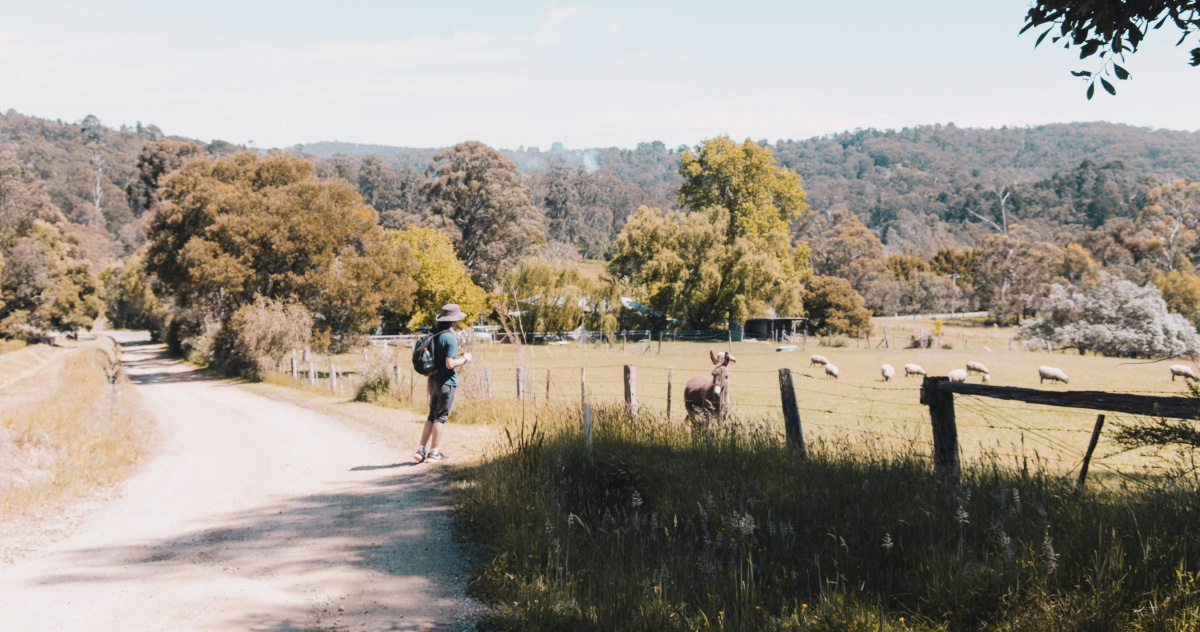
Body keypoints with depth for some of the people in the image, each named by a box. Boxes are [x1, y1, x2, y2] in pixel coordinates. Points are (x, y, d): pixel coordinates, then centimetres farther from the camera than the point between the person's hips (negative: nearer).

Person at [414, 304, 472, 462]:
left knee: (432, 415, 15)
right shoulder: (450, 338, -18)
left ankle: (421, 449, 11)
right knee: (440, 417, 2)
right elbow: (450, 364, -21)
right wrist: (465, 359, -6)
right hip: (446, 382, -7)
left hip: (433, 380, 7)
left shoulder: (433, 333, 6)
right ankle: (434, 452, 6)